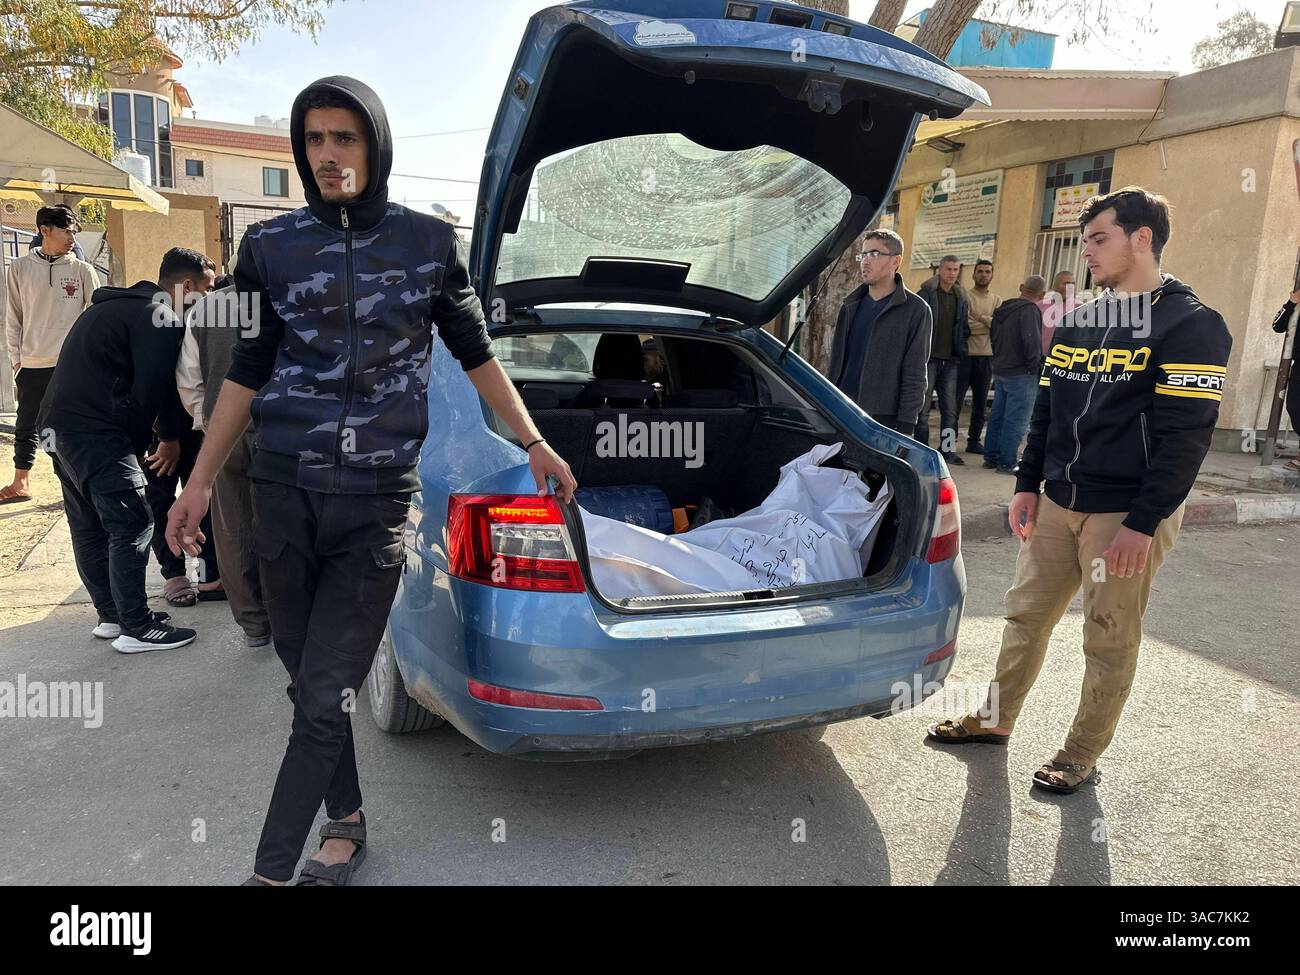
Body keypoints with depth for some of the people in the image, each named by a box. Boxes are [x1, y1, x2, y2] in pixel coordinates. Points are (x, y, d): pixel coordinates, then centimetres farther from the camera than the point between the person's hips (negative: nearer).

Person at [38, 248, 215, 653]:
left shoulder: (111, 305, 23)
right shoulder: (159, 315, -9)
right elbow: (154, 388, -14)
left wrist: (130, 439, 15)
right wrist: (137, 442, -2)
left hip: (58, 425, 10)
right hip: (95, 432, -10)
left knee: (90, 527, 15)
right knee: (132, 524, -7)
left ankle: (110, 615, 25)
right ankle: (136, 627, -3)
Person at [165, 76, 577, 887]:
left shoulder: (430, 242, 3)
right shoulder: (271, 245, 6)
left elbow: (476, 354, 11)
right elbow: (250, 370, 12)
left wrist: (535, 445, 9)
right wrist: (202, 480, 11)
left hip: (378, 500, -2)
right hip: (284, 493, 3)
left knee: (326, 697, -3)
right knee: (309, 685, 11)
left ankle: (271, 869, 12)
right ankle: (346, 824, 32)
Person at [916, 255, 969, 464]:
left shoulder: (960, 297, 14)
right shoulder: (926, 293, -2)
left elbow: (963, 327, 17)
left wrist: (961, 353, 3)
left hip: (951, 360, 5)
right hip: (929, 358, -5)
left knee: (950, 408, 5)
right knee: (923, 406, -1)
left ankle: (948, 448, 12)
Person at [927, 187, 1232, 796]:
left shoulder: (1190, 325, -10)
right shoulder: (1077, 322, 11)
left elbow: (1185, 436, -15)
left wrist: (1143, 524, -19)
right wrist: (1027, 486, 10)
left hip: (1128, 515, -6)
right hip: (1058, 503, 6)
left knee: (1110, 641, 5)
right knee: (1026, 615, 13)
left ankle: (1083, 756, 20)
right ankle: (995, 720, 28)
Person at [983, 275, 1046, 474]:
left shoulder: (1002, 309, 12)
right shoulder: (1030, 310, -14)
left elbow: (994, 338, 18)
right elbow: (1032, 341, -22)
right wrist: (1035, 366, -12)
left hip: (1000, 370, 9)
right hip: (1021, 374, -8)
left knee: (997, 416, 13)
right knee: (1016, 420, -4)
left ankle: (991, 457, 18)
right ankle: (1007, 462, -3)